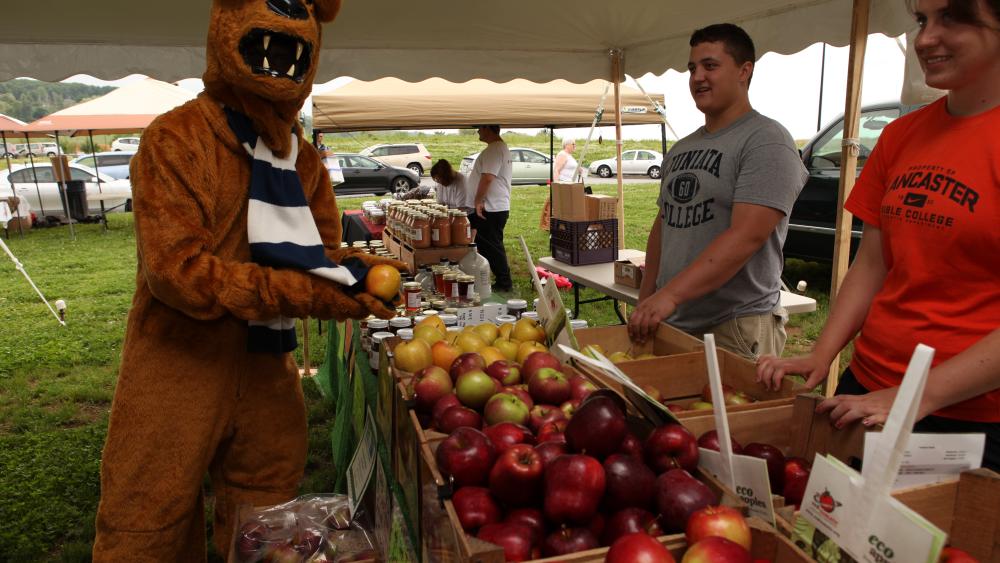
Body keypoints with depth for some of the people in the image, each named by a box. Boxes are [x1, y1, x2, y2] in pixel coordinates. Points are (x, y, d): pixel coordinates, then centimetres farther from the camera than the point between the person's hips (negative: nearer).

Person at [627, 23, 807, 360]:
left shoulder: (766, 141, -11)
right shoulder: (680, 150, 13)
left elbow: (746, 237, -22)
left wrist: (669, 295, -29)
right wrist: (645, 303, 12)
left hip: (735, 330, -7)